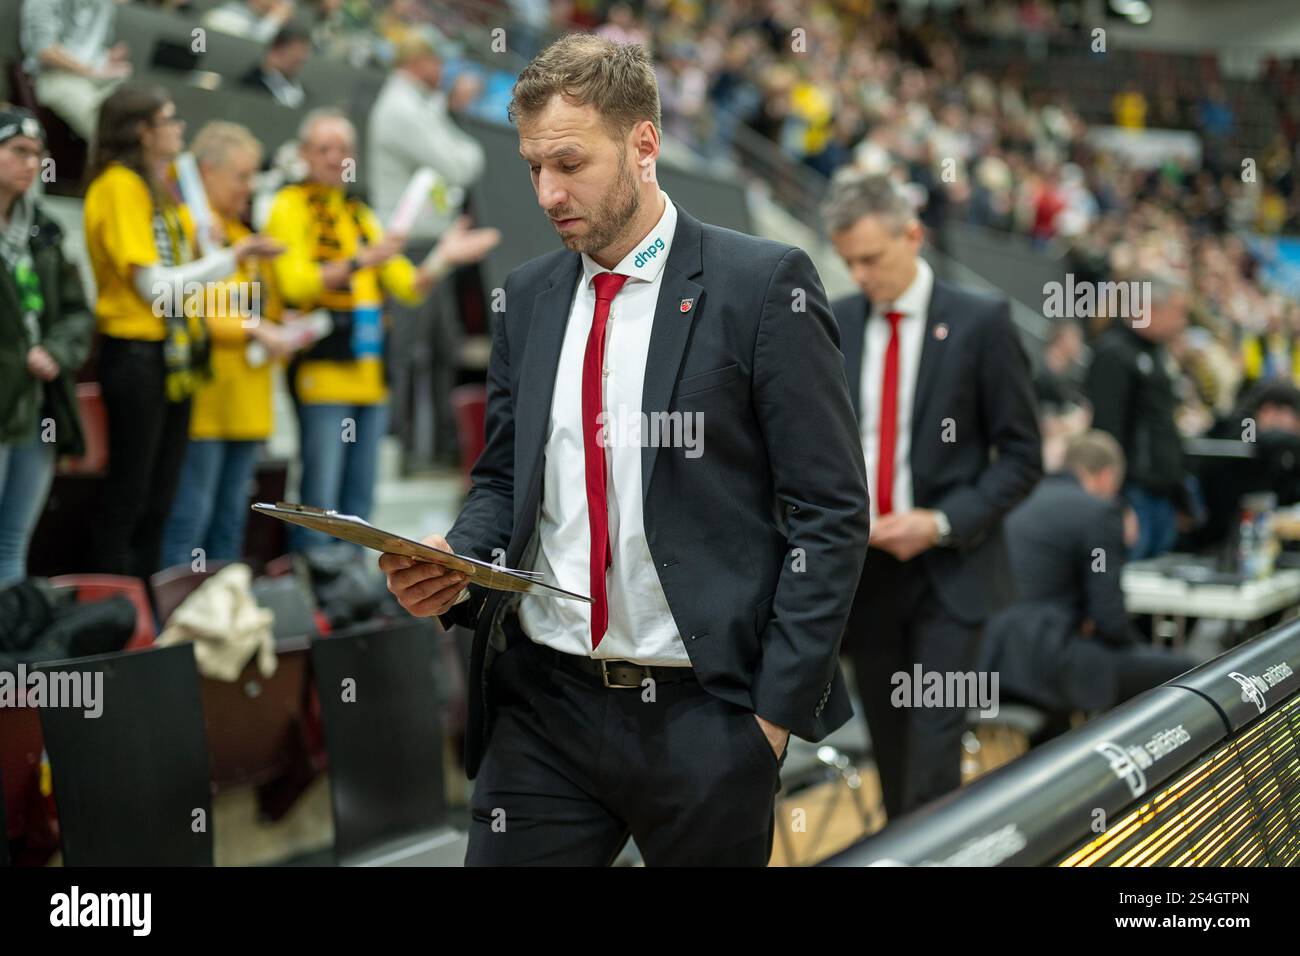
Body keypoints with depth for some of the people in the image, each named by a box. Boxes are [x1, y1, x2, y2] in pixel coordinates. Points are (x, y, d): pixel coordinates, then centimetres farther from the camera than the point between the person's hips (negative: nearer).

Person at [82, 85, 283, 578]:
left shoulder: (163, 185, 13)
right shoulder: (119, 186, -12)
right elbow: (153, 284, -18)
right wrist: (231, 258, -14)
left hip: (175, 354, 9)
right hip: (137, 353, -9)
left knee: (158, 500, 12)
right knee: (128, 497, -3)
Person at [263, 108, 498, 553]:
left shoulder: (361, 214, 20)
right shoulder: (290, 207, 0)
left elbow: (409, 285, 17)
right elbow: (295, 283, -14)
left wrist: (443, 258, -1)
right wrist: (360, 262, -23)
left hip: (369, 376, 7)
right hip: (323, 367, -7)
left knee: (358, 502, 10)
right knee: (319, 500, -9)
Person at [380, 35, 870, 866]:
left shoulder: (762, 284, -6)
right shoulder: (529, 295, 9)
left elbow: (831, 510, -7)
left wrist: (780, 705, -11)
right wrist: (456, 562, -5)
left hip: (705, 712, -4)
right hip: (543, 705, 4)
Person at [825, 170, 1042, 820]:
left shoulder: (980, 323, -5)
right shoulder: (832, 326, 7)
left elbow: (1021, 455, -4)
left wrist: (943, 523, -15)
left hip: (949, 574, -4)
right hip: (862, 570, 4)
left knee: (933, 758, -9)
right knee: (889, 753, 12)